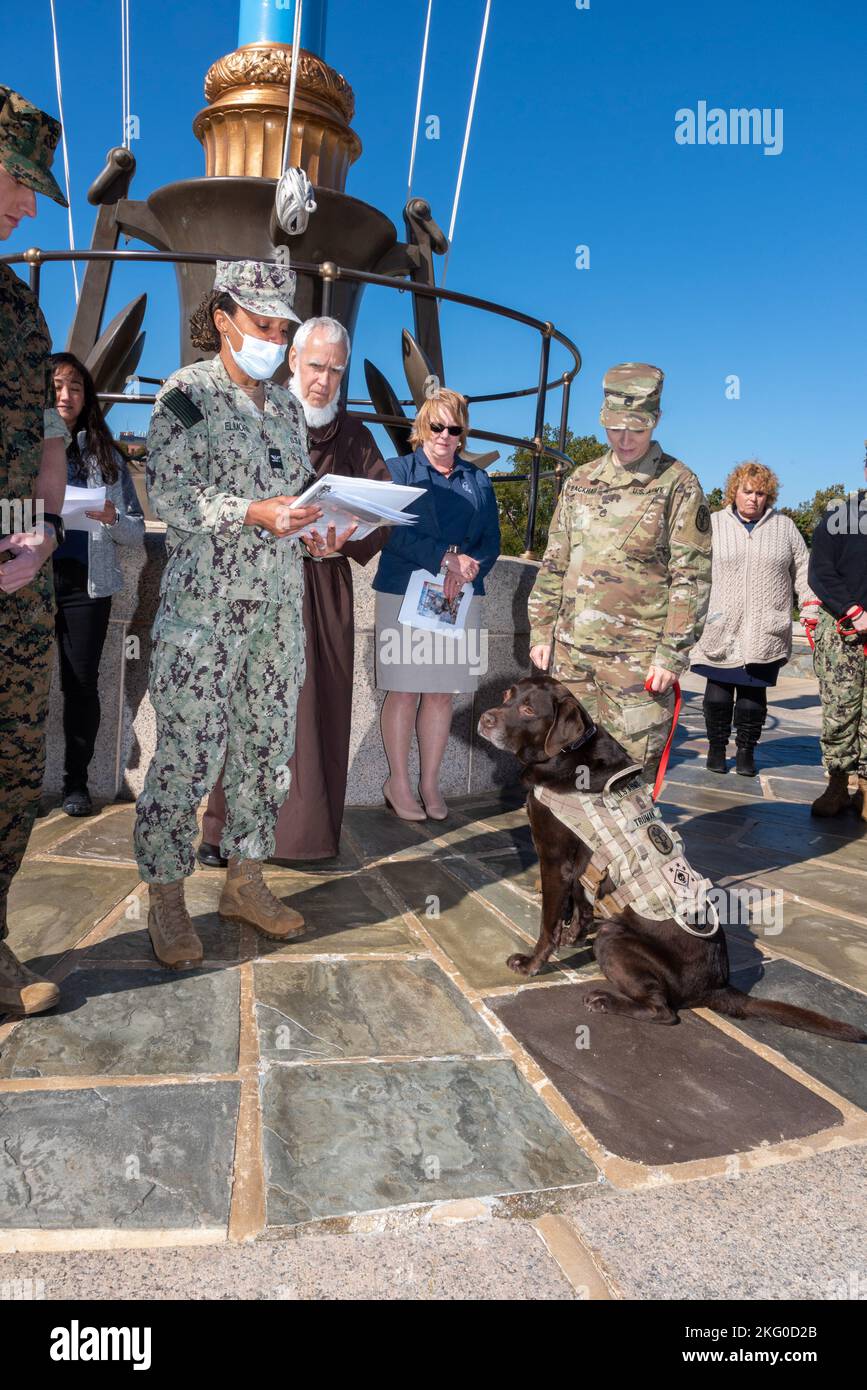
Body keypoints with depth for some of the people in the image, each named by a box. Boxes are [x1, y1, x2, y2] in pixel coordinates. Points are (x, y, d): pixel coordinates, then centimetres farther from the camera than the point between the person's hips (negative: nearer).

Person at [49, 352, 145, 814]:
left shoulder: (105, 455, 12)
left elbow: (137, 531, 10)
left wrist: (113, 520, -10)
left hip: (87, 583, 1)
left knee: (81, 683, 1)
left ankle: (76, 782, 12)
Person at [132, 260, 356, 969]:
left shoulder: (287, 404, 16)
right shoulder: (187, 393, -3)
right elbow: (171, 496, -13)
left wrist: (321, 524, -2)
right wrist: (253, 513, -25)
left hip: (279, 602, 7)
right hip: (202, 606, -6)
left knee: (268, 745, 9)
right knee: (188, 756, -5)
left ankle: (246, 880, 24)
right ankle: (167, 900, 10)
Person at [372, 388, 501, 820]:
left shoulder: (478, 481, 15)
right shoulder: (398, 471, 4)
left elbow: (492, 542, 7)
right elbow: (396, 533, -10)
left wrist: (469, 568, -14)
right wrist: (446, 558, -21)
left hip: (460, 601, 3)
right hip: (404, 594, -3)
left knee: (443, 692, 6)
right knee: (404, 691, 0)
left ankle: (430, 783, 17)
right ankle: (397, 782, 13)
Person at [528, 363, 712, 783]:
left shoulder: (678, 485, -3)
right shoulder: (580, 481, 12)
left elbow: (692, 577, -7)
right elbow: (554, 562, 15)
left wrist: (672, 654, -12)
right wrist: (541, 631, 9)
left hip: (636, 657, -5)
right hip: (570, 650, 5)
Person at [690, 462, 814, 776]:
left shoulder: (784, 526, 13)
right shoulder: (714, 524, 8)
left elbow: (803, 570, 17)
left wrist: (810, 603, 6)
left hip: (764, 633, 1)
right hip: (720, 630, -1)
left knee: (753, 695, 4)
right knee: (718, 693, 2)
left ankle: (746, 751, 19)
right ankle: (716, 747, 19)